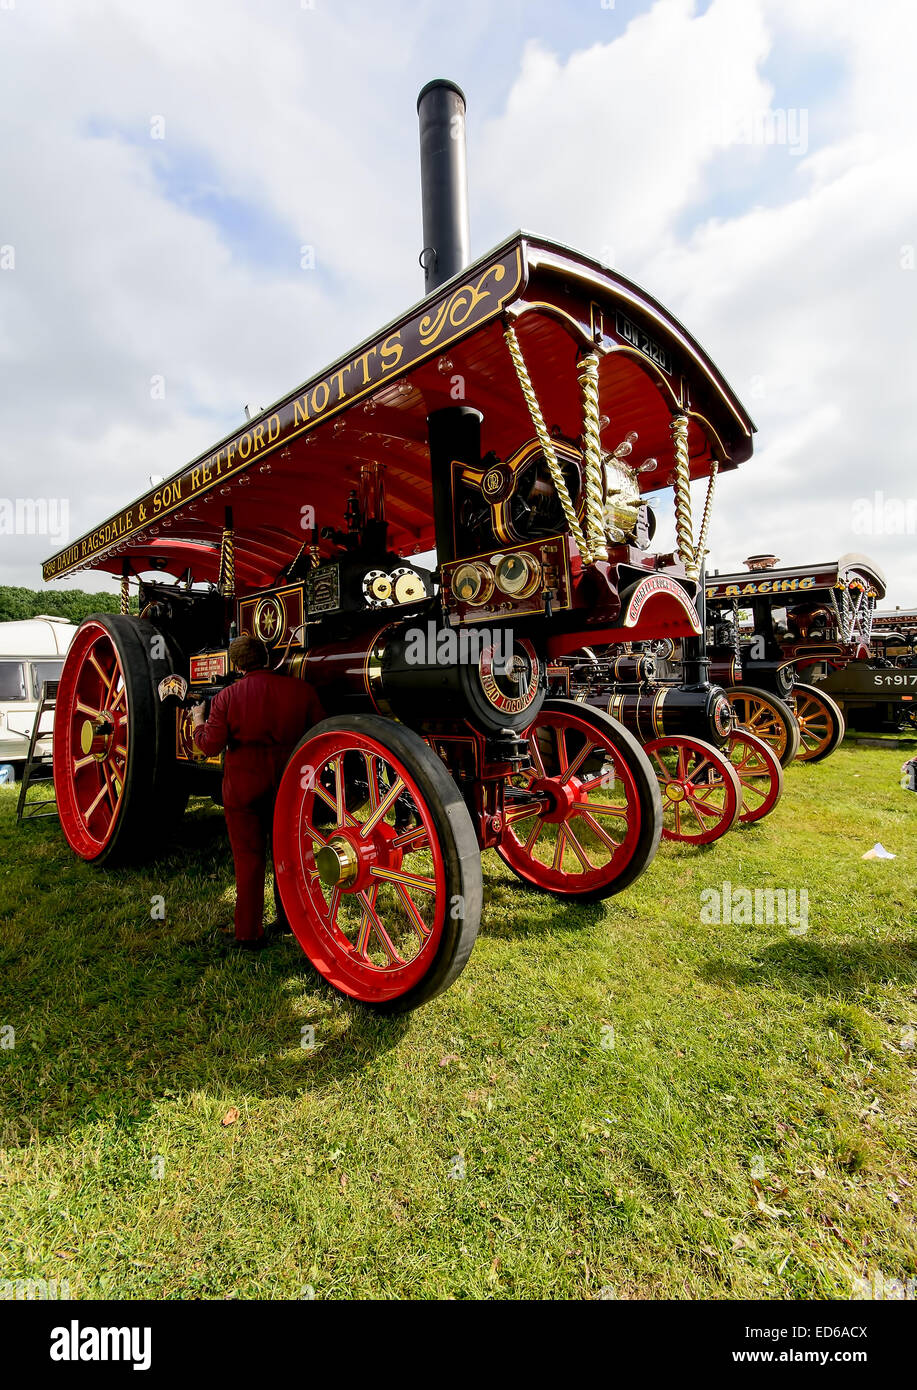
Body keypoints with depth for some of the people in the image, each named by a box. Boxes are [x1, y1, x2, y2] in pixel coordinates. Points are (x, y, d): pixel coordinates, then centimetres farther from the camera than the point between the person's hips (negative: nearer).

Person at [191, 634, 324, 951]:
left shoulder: (227, 696, -9)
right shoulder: (301, 690, -6)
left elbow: (211, 746, -8)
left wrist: (198, 721, 10)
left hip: (243, 785, -2)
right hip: (289, 783, 2)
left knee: (248, 857, 10)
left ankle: (249, 933, 19)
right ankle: (291, 920, 32)